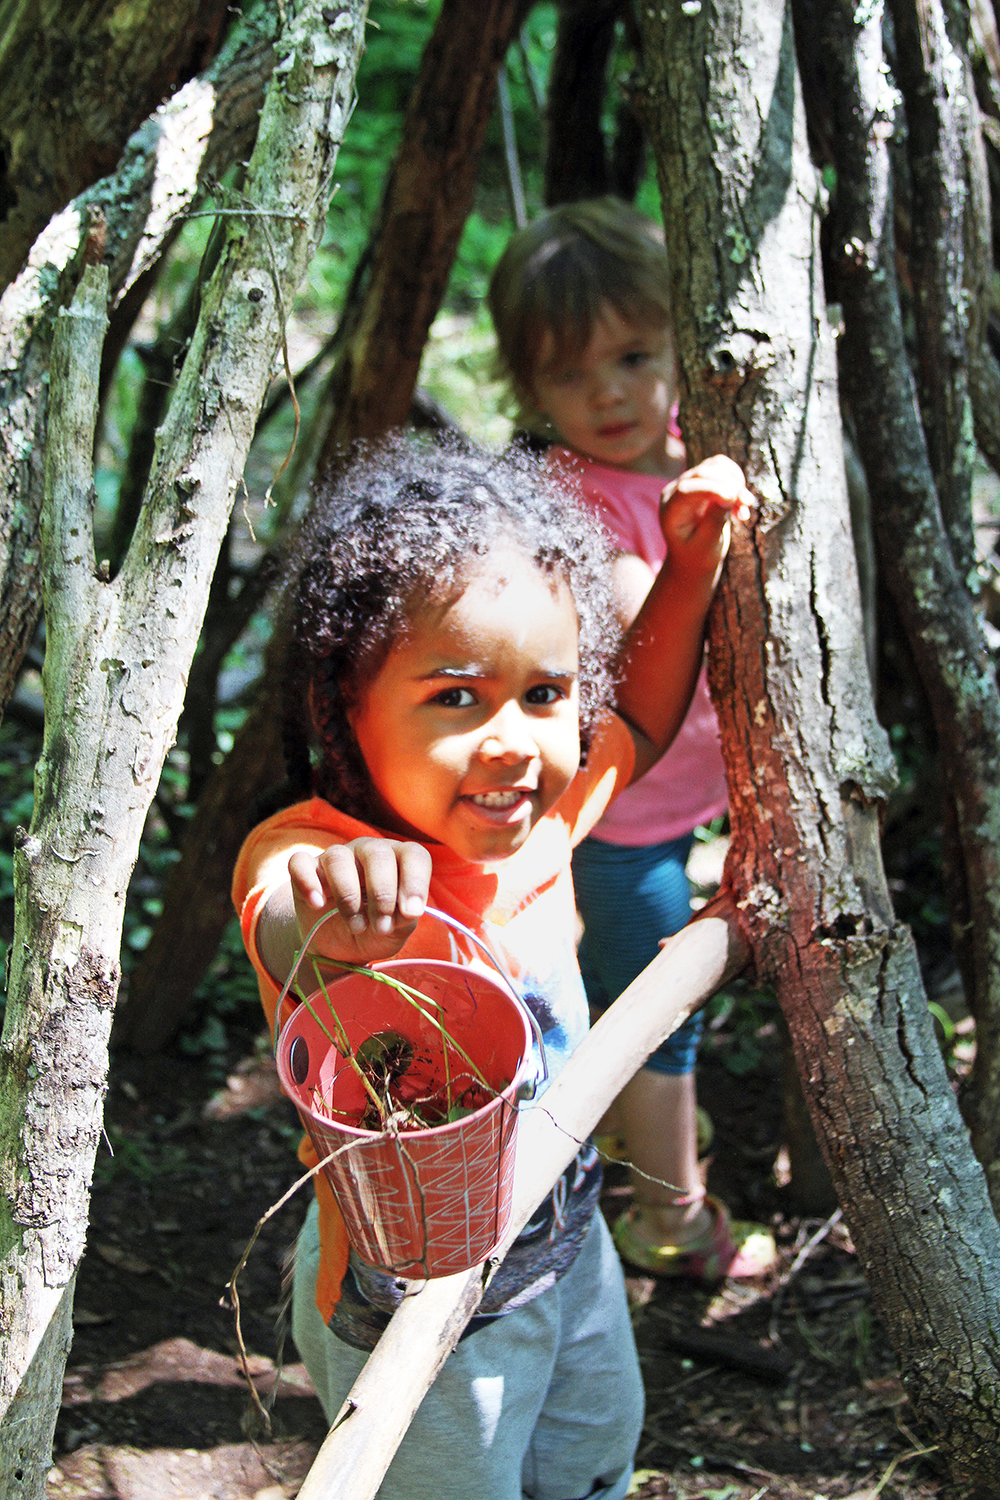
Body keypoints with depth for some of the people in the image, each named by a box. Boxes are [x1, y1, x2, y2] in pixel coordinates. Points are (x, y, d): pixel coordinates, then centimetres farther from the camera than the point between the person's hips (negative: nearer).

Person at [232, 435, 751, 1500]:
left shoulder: (534, 809, -12)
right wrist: (329, 919, -82)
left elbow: (640, 724, 10)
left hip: (565, 1241, 7)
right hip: (416, 1308, -7)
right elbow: (290, 934, -58)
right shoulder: (311, 860, -33)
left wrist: (692, 559, -2)